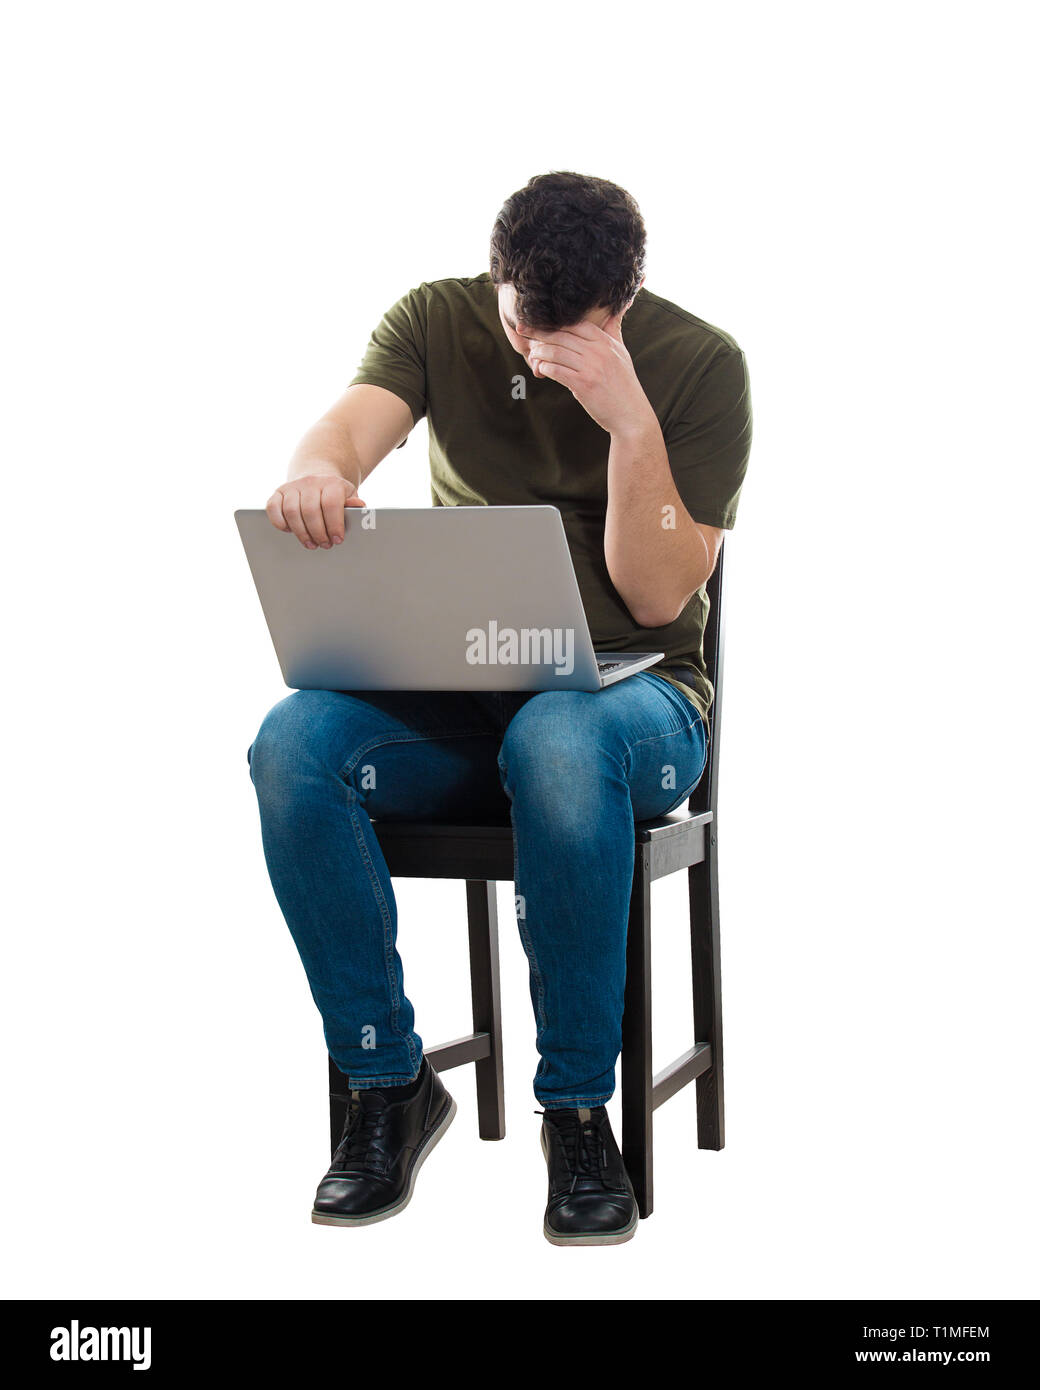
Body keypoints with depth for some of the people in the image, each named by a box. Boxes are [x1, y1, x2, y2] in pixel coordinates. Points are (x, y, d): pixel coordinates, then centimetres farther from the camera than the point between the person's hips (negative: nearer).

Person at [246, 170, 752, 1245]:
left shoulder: (699, 365, -4)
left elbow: (656, 599, -10)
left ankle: (578, 1106, -23)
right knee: (295, 742, -29)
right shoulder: (437, 320, 3)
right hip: (453, 694, 3)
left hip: (634, 693, -3)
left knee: (558, 743, -41)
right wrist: (317, 470, -42)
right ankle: (388, 1082, -13)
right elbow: (354, 421, -18)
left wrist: (631, 423, -22)